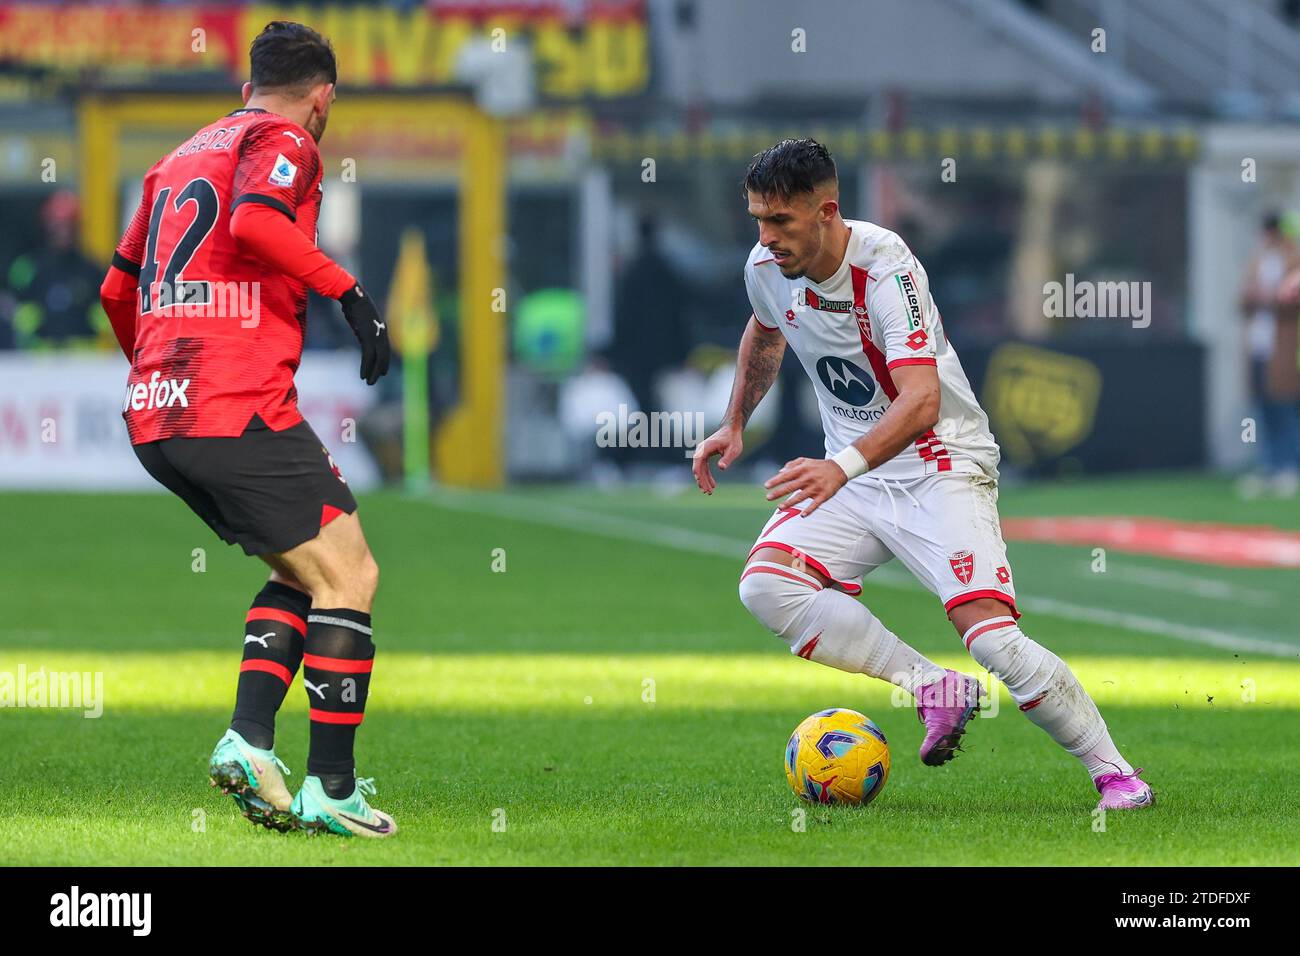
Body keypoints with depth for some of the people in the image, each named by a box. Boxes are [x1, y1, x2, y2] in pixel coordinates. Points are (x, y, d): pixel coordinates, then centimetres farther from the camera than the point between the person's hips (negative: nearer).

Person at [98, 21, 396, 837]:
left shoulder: (182, 156, 23)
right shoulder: (285, 142, 0)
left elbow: (118, 290, 27)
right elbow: (254, 220, -22)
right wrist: (347, 288, -17)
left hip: (155, 421, 8)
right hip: (242, 411, -8)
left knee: (303, 572, 19)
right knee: (349, 577, 0)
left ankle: (248, 740, 4)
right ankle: (331, 785, -5)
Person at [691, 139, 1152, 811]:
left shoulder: (886, 269, -25)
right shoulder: (766, 268, -3)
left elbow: (922, 401, -38)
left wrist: (843, 467, -51)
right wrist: (734, 423, 21)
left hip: (939, 465, -6)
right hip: (851, 472, 7)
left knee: (992, 638, -23)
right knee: (764, 585, -20)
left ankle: (1114, 772, -5)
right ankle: (933, 687, -14)